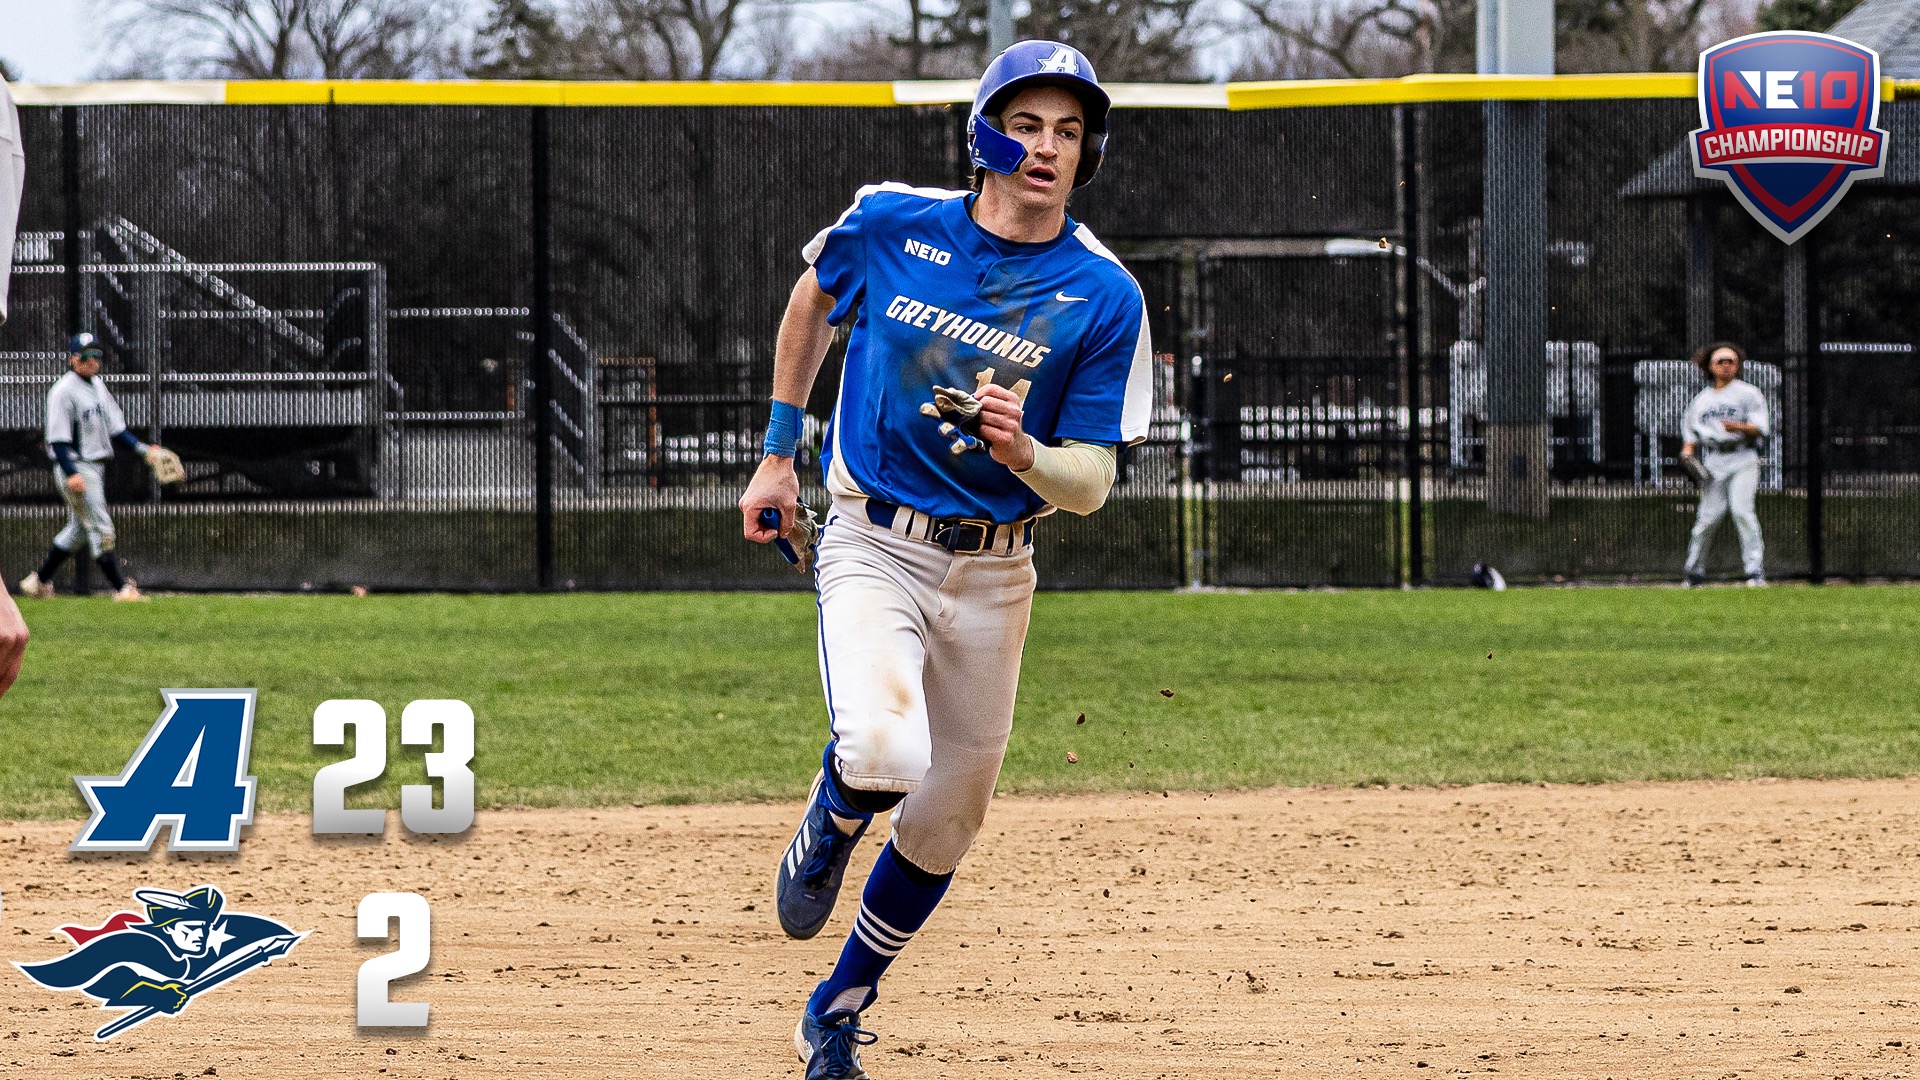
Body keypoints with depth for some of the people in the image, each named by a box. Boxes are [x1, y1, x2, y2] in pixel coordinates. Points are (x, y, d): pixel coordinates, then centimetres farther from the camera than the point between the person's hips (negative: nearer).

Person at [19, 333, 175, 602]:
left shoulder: (98, 386, 13)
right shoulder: (63, 391, -14)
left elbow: (115, 427, 15)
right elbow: (57, 438, -18)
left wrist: (143, 449, 3)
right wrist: (71, 474, -26)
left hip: (96, 466, 9)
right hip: (76, 467, -9)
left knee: (78, 528, 17)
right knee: (101, 528, -10)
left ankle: (39, 580, 27)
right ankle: (122, 589, -10)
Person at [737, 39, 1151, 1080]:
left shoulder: (1104, 298, -7)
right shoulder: (891, 224, -6)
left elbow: (1091, 484, -7)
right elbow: (813, 302, 17)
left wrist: (1023, 454, -29)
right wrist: (778, 452, 17)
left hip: (993, 574, 2)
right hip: (873, 547, -2)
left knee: (944, 823, 10)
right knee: (883, 753, -29)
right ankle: (825, 836, 7)